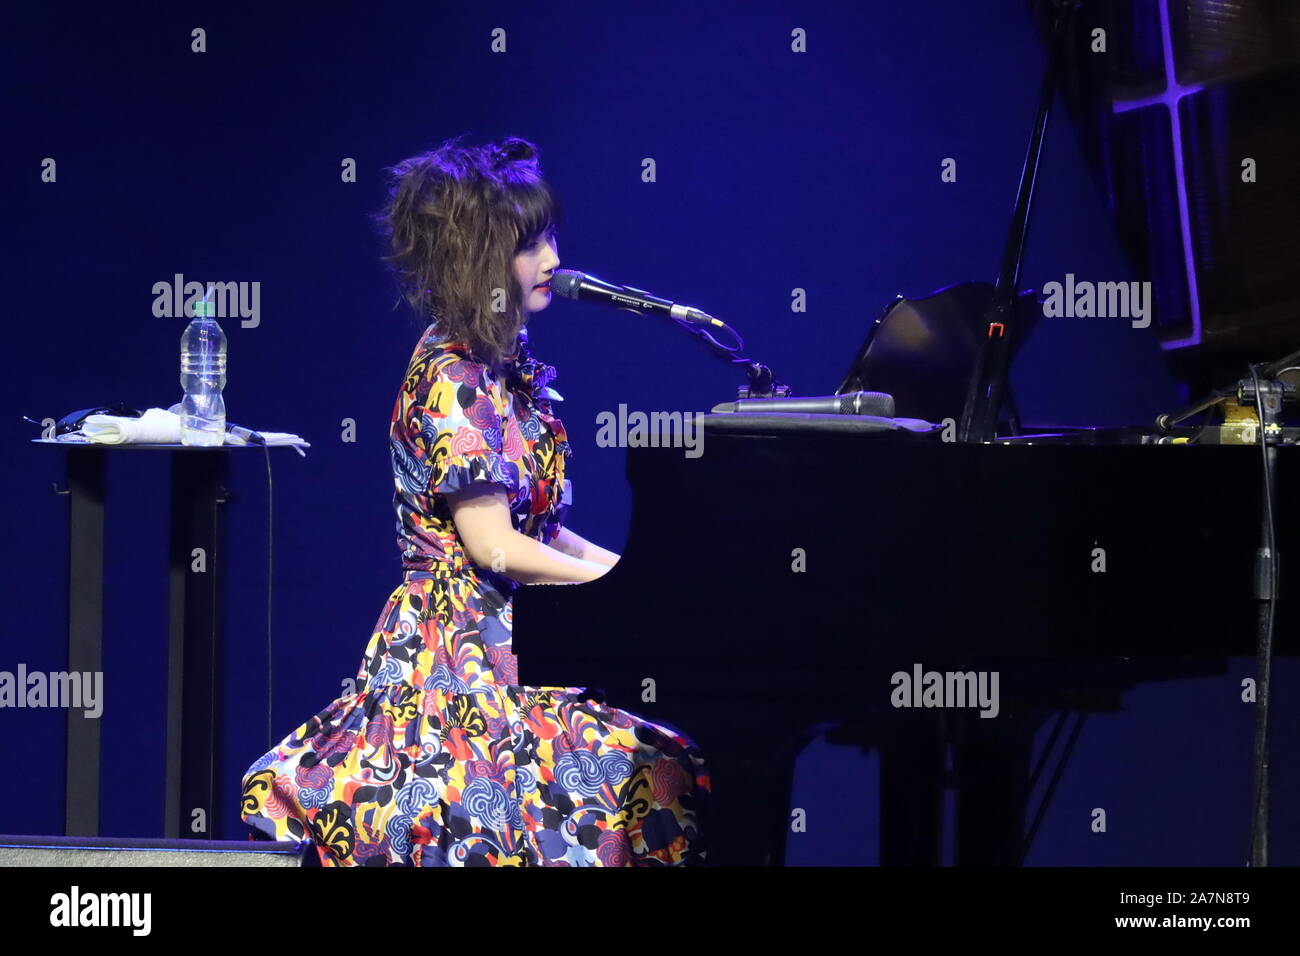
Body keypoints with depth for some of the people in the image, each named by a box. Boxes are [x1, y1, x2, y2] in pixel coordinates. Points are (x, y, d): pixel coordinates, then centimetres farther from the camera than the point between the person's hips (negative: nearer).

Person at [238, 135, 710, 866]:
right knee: (647, 777, -27)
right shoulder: (451, 379, -10)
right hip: (461, 659, -9)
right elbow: (492, 544, -16)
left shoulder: (505, 368, 17)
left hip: (506, 642, 9)